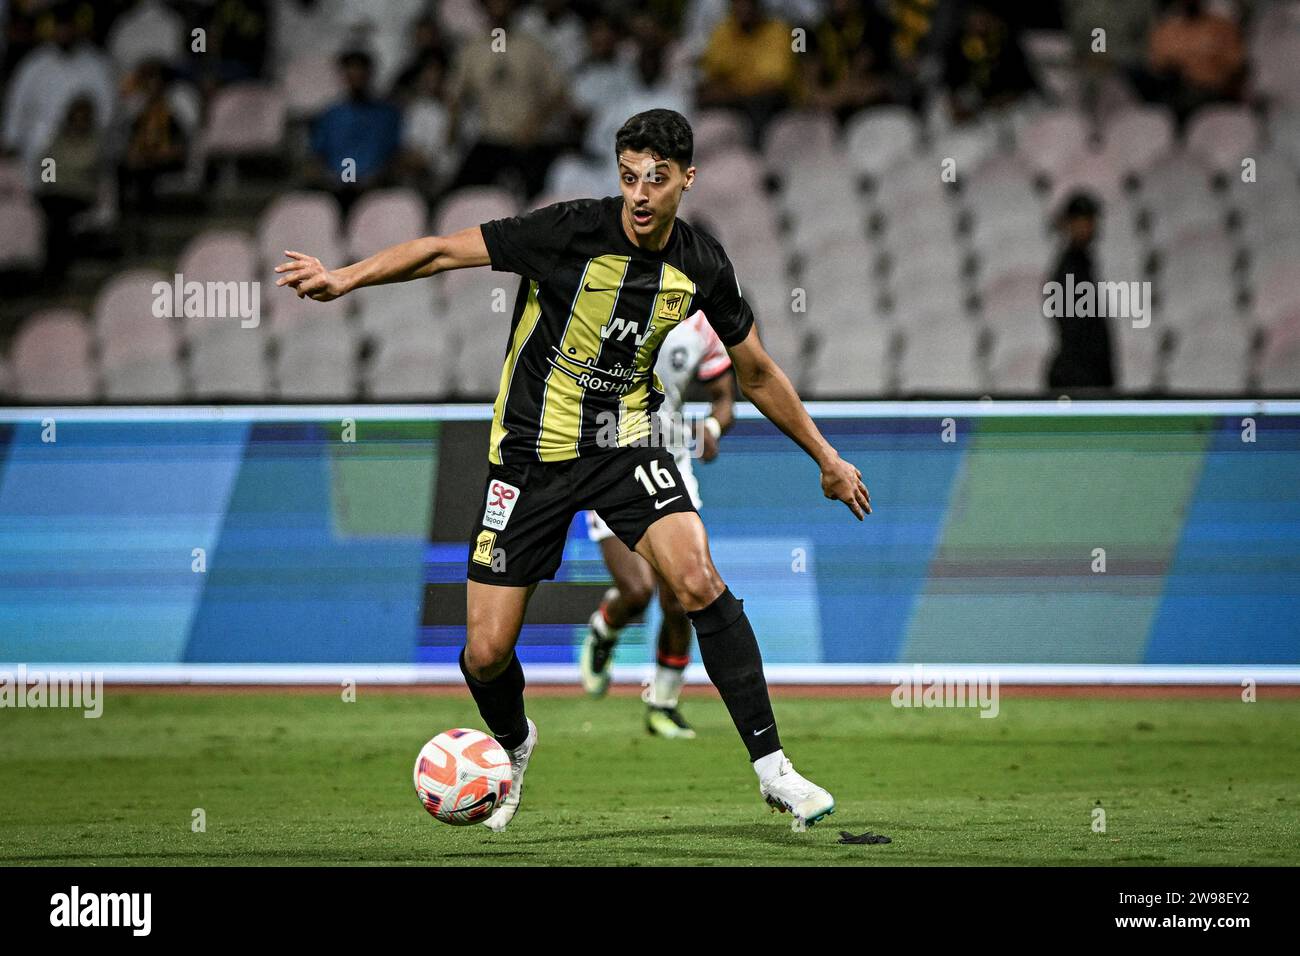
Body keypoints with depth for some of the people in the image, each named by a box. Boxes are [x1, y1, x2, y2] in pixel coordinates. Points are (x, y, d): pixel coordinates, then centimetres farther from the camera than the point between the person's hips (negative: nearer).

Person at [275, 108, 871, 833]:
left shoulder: (702, 265, -5)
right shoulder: (572, 231, -18)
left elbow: (758, 373, 10)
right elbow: (445, 250, -16)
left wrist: (827, 458, 15)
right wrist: (347, 277, -28)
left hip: (627, 445, 2)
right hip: (533, 449, -2)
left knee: (698, 581, -25)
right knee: (487, 654, -3)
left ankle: (772, 767, -15)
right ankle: (515, 745, 33)